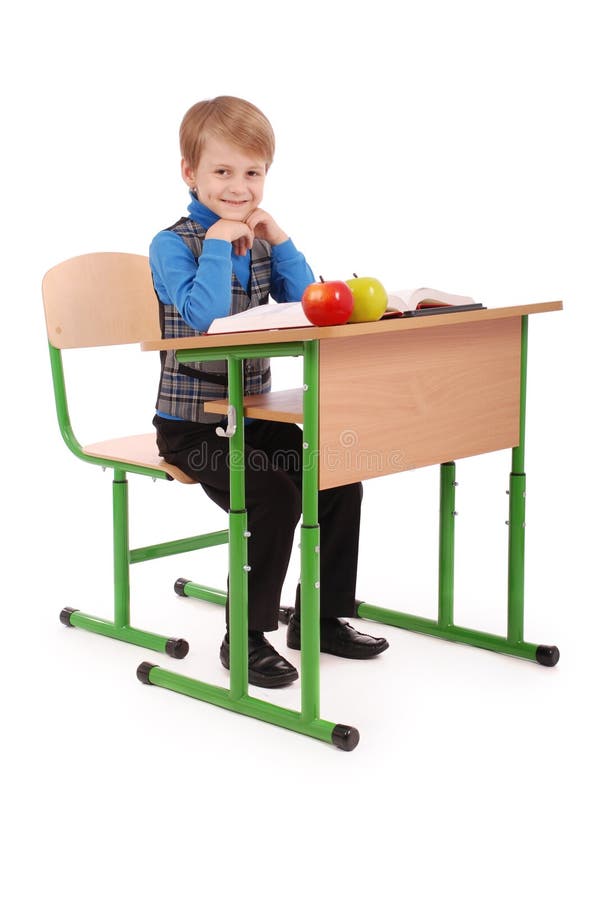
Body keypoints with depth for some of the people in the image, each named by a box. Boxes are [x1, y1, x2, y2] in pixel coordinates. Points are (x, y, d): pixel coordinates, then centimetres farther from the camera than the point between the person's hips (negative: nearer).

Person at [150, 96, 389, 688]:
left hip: (254, 414, 7)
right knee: (273, 497, -25)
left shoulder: (260, 241, 10)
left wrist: (278, 240, -5)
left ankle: (322, 617, 12)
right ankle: (247, 638, -7)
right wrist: (218, 240, -21)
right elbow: (204, 315, -27)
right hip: (191, 423, -7)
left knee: (340, 482, -6)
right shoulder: (172, 244, -9)